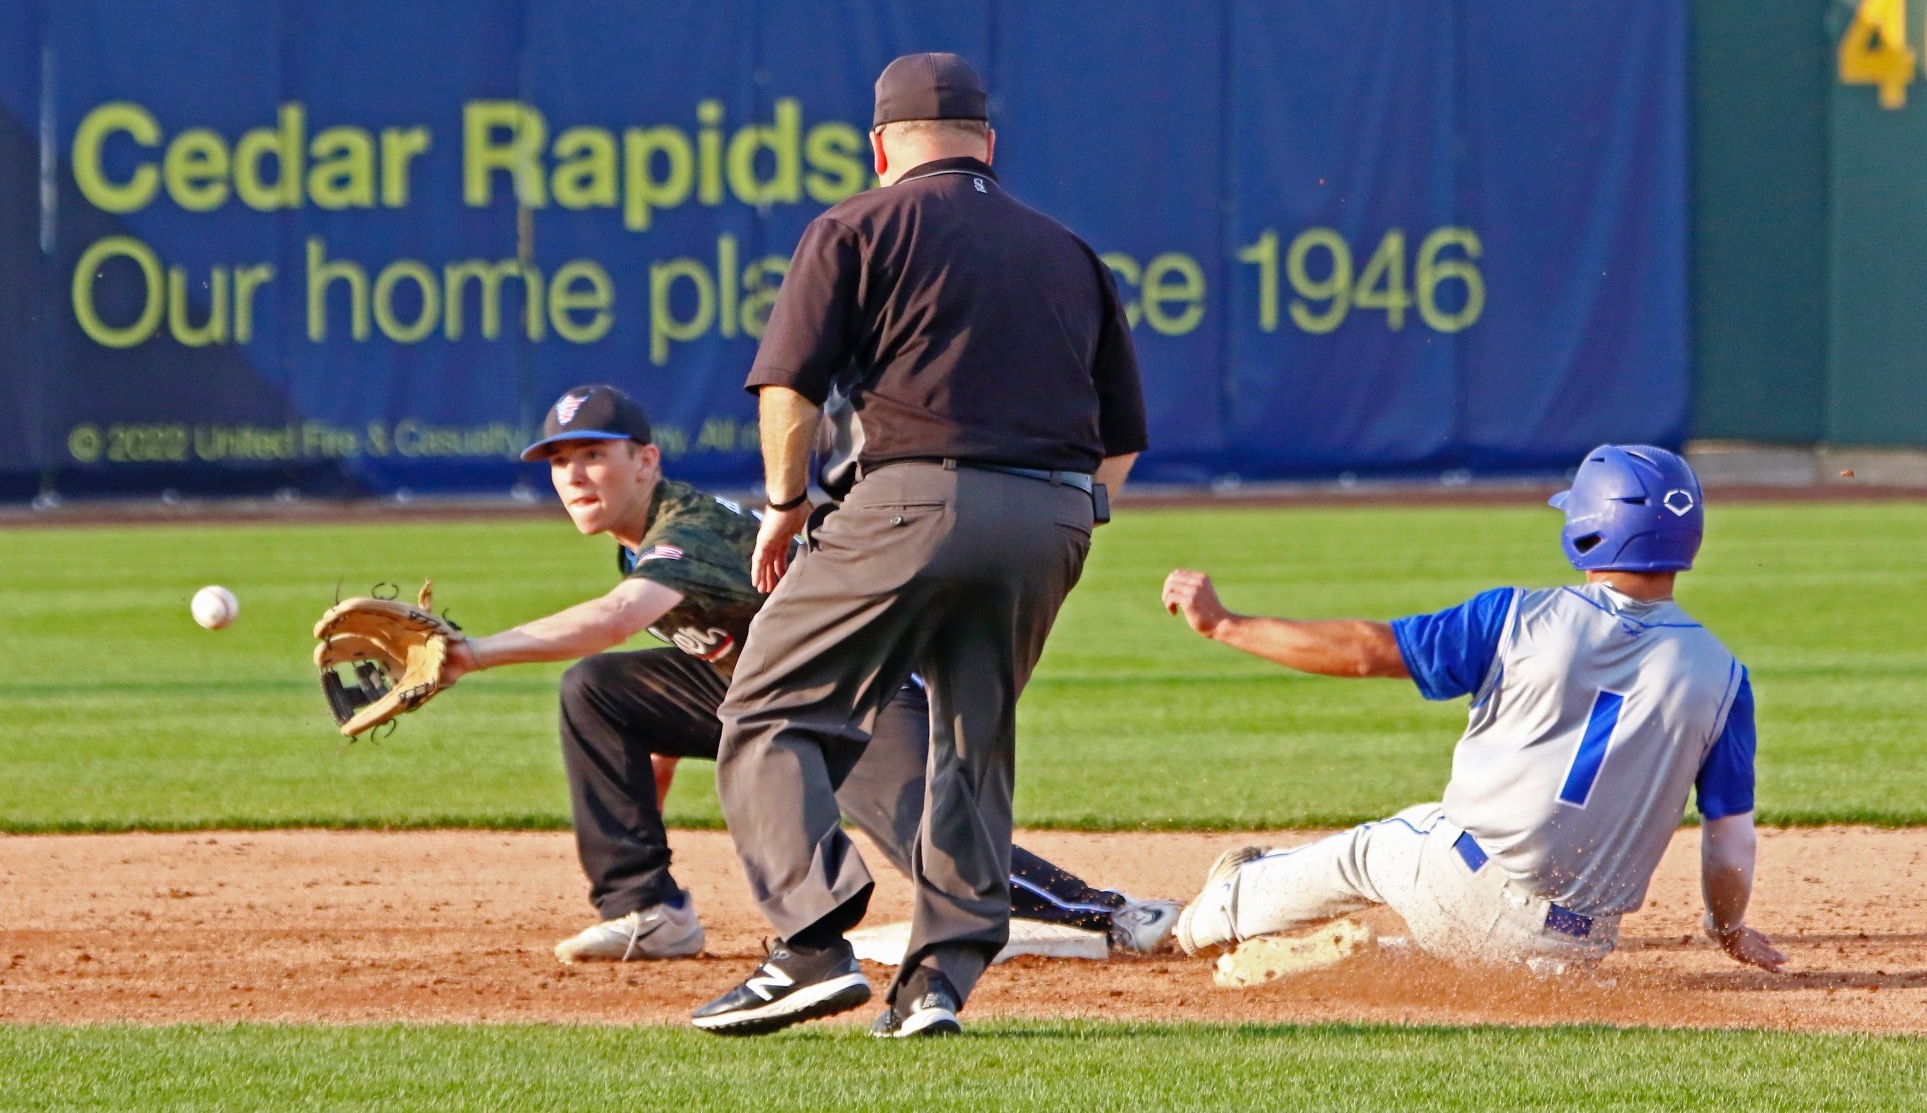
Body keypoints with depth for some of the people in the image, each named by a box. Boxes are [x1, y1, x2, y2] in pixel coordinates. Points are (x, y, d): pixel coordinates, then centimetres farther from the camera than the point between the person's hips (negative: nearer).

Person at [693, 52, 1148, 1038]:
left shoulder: (860, 229, 7)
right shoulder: (1068, 252, 22)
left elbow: (789, 382, -4)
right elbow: (1122, 439, 20)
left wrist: (785, 503, 8)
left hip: (914, 499, -5)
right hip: (1054, 519, 5)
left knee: (770, 716, 0)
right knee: (974, 744, 17)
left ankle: (814, 946, -16)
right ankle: (943, 974, 8)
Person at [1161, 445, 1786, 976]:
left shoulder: (1522, 620, -9)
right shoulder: (1719, 676, -3)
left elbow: (1364, 650, -8)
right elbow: (1731, 832, 2)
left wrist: (1221, 623, 3)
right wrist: (1729, 931, 22)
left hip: (1461, 894, -1)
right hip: (1575, 944, 1)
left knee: (1367, 851, 30)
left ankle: (1238, 905, 50)